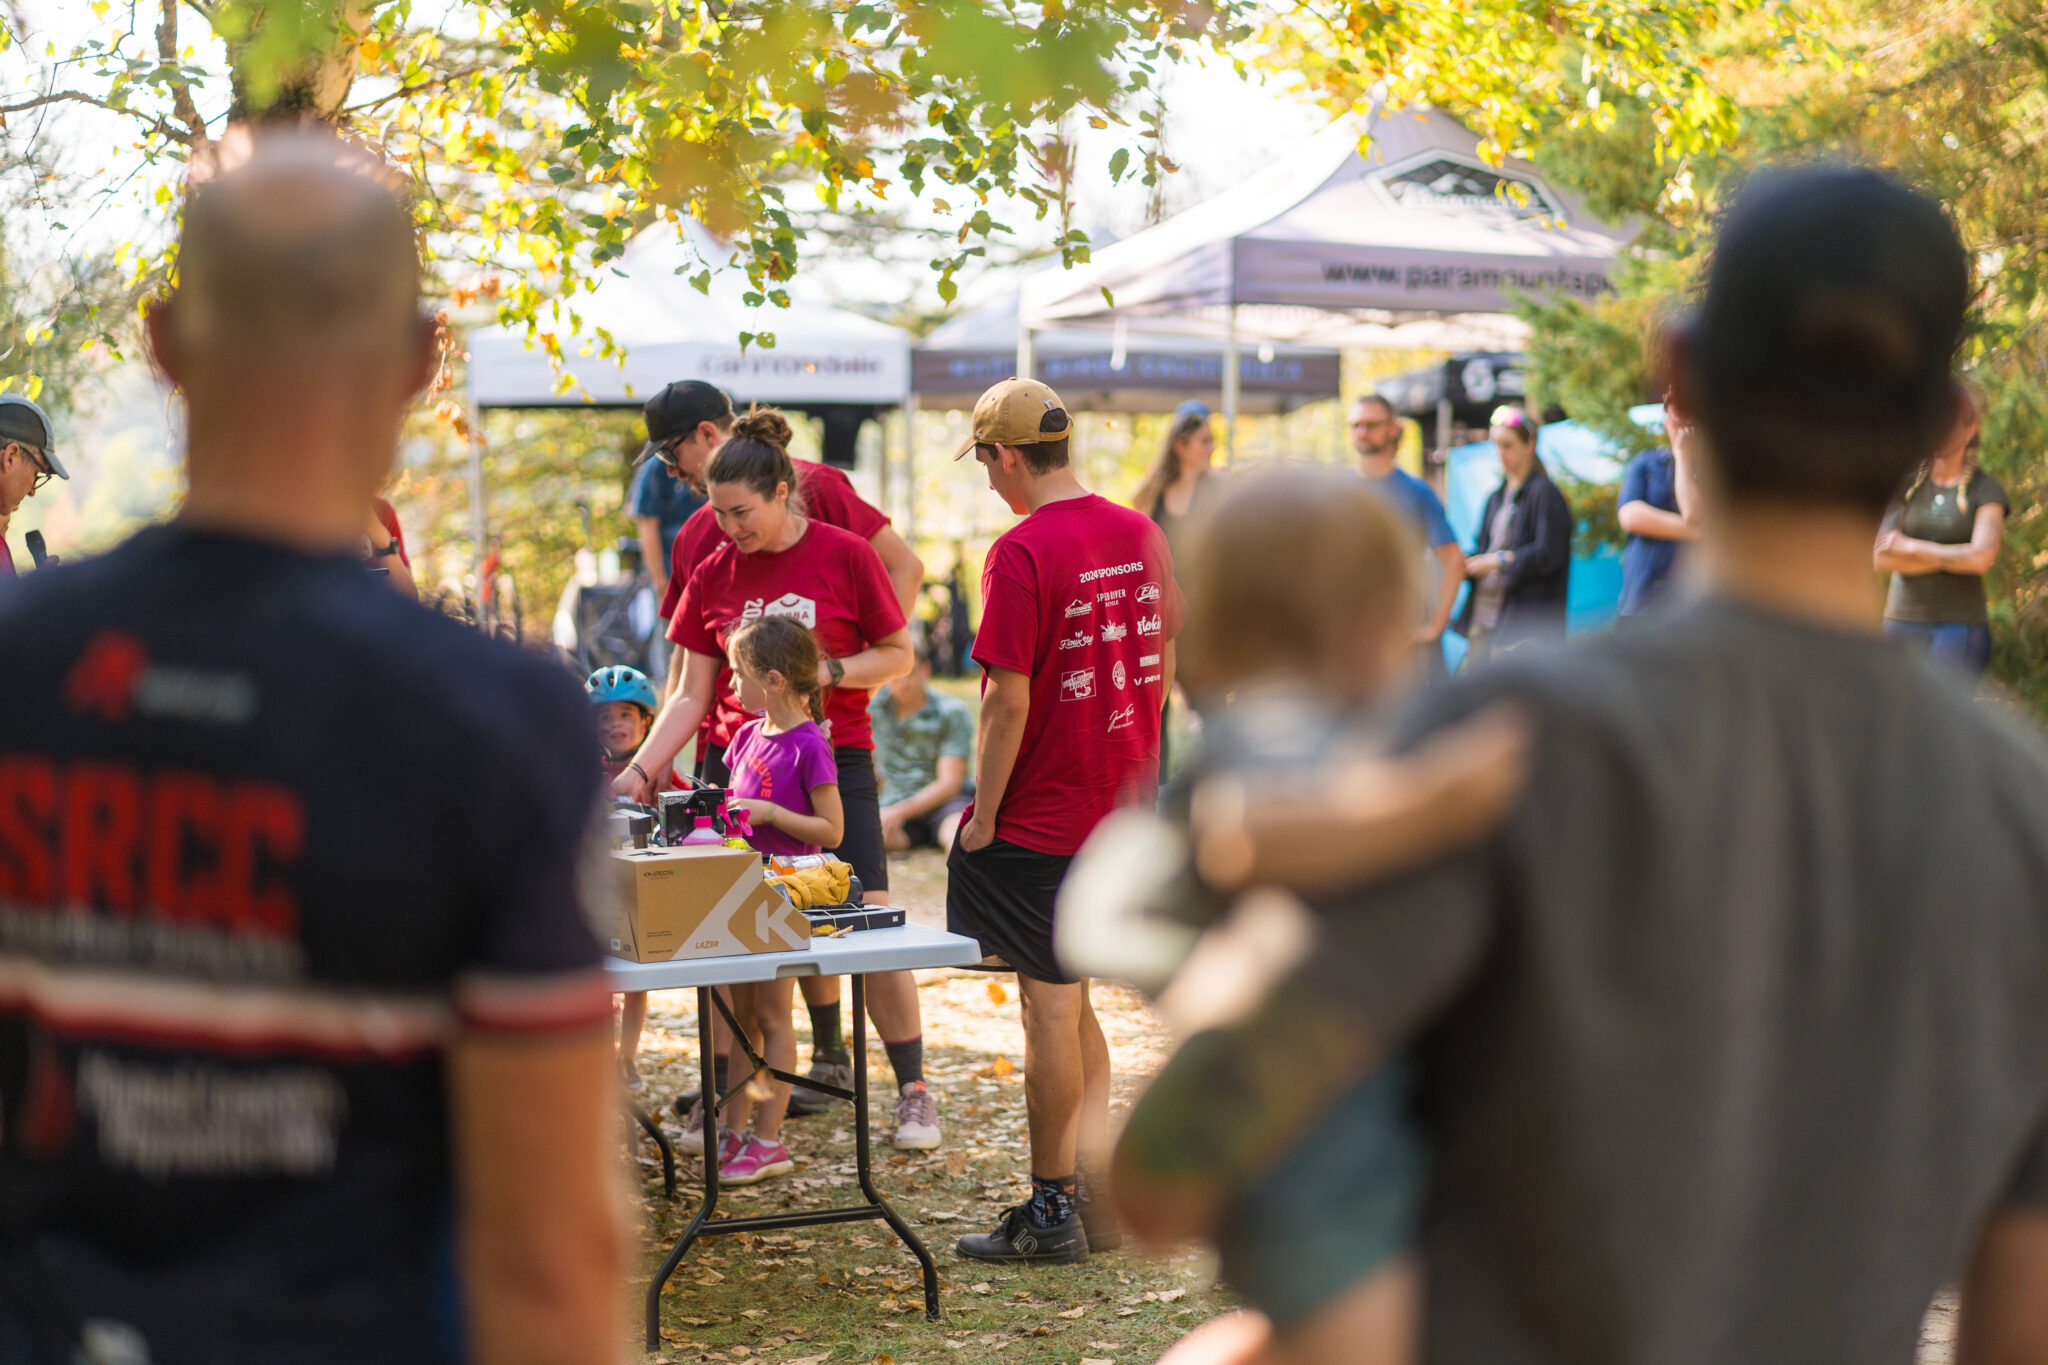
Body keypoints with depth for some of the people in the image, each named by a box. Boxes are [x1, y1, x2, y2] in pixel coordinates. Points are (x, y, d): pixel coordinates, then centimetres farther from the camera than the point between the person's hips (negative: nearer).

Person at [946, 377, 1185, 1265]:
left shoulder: (1021, 552, -18)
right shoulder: (1140, 534, 5)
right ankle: (1096, 1187, 19)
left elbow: (1008, 701, -19)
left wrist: (983, 815, -10)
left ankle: (1052, 1215, 11)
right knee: (1070, 1000, 17)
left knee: (1051, 1008, 1)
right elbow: (1164, 664, 13)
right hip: (1124, 810, 7)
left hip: (1041, 817, -7)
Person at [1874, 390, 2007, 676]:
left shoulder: (1987, 490, 1)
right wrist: (1952, 558, -9)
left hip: (1960, 627, -3)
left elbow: (1982, 558, -13)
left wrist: (1909, 547, -7)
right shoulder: (1905, 483, 9)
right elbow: (1881, 557, -1)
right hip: (1903, 620, 3)